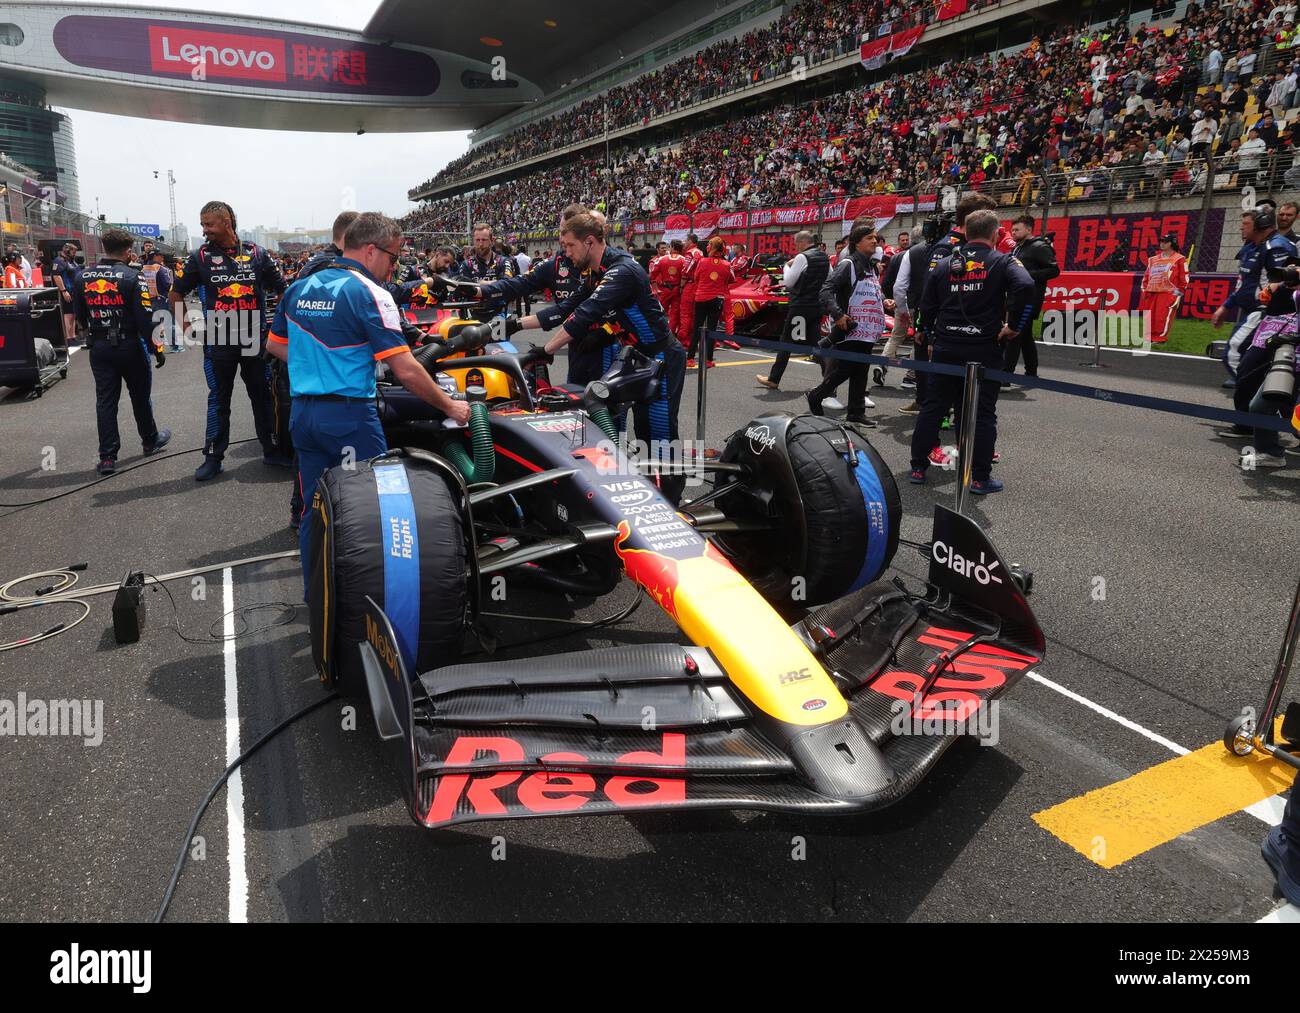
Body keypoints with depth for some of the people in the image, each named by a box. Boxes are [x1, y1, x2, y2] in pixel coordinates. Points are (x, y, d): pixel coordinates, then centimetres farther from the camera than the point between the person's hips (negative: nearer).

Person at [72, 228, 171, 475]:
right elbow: (145, 318, -17)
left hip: (98, 348, 4)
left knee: (105, 401, 5)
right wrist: (157, 348, -9)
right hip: (129, 346, -3)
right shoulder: (131, 278, -14)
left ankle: (107, 457, 4)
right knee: (140, 397, 14)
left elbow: (79, 314, 12)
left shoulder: (82, 278, 1)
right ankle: (150, 441, 32)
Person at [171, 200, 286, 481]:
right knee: (218, 400, 6)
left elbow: (282, 289, 10)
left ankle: (271, 450, 21)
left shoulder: (256, 253, 1)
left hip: (255, 339, 1)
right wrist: (185, 327, 4)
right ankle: (213, 457, 13)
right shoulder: (201, 257, 1)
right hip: (218, 342, 0)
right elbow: (177, 294, 10)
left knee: (263, 396, 9)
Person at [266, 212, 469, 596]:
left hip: (303, 412, 7)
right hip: (350, 415, -7)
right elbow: (405, 370, -16)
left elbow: (275, 345, 20)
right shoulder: (369, 293, -11)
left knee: (315, 509, 13)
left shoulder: (298, 288, 10)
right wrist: (449, 406, -7)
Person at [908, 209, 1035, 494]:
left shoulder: (944, 264, 10)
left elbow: (926, 307, 11)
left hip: (944, 349, 3)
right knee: (982, 414, 3)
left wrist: (931, 340, 22)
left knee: (933, 407, 11)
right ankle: (980, 477, 6)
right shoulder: (1002, 262, -2)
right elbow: (1025, 286, -21)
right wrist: (1014, 326, -11)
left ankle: (918, 467, 15)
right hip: (984, 350, -3)